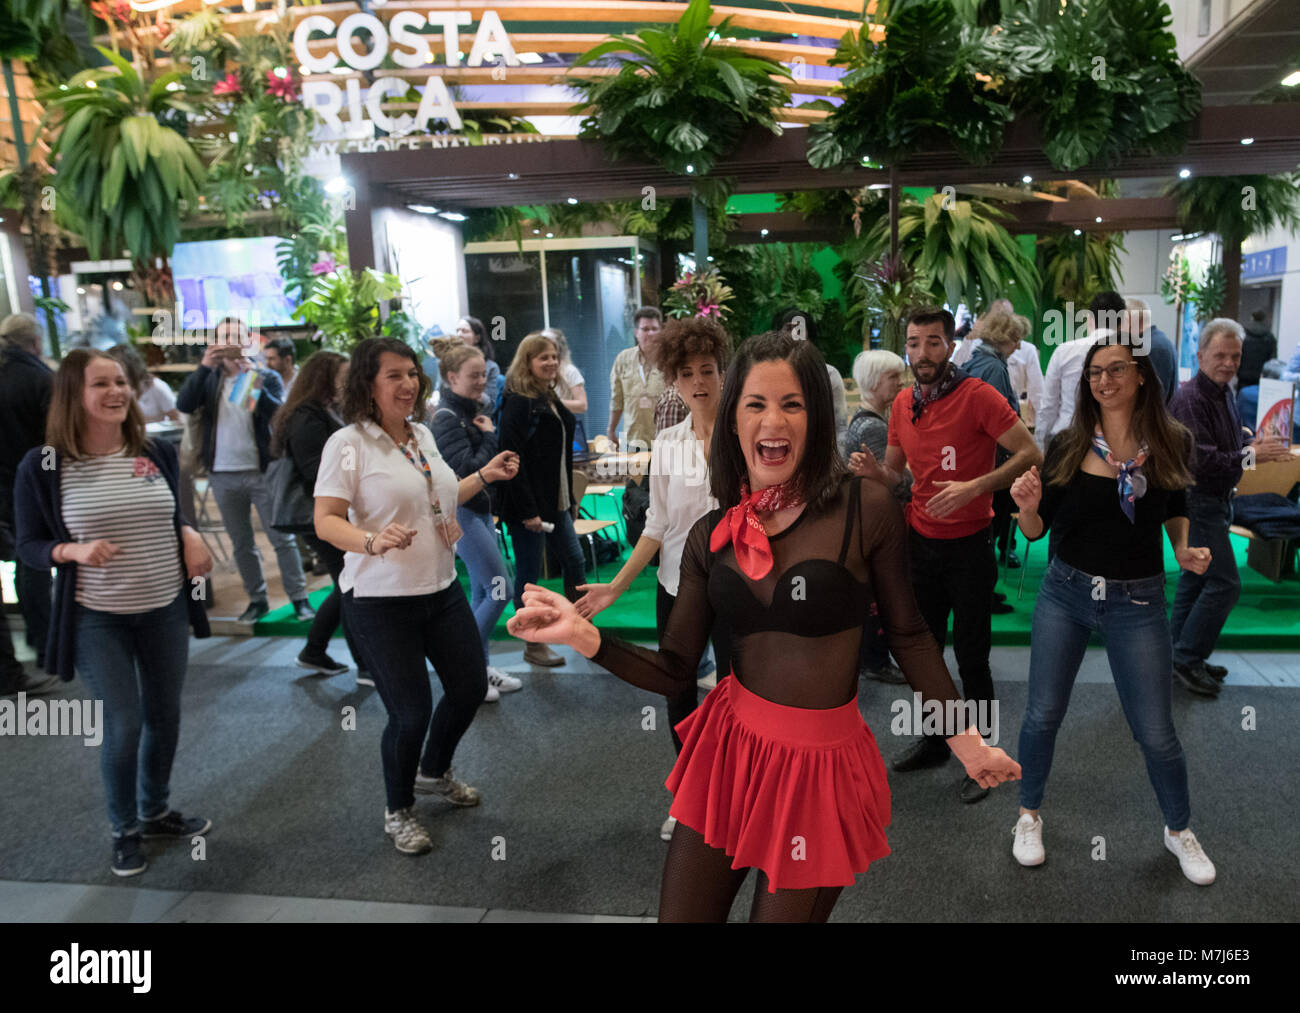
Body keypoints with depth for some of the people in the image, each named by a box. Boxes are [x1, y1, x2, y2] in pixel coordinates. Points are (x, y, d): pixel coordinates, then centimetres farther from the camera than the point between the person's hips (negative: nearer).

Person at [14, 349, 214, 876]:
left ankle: (156, 811, 38)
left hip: (166, 609, 4)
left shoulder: (157, 453, 1)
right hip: (97, 619, -4)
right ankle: (124, 829, 25)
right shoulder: (42, 466, -10)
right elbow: (28, 546, -4)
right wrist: (75, 551, -23)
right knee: (123, 726, 0)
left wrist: (191, 536, -6)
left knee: (164, 716, 14)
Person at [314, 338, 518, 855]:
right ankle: (398, 811, 26)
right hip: (381, 600, -7)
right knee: (410, 712, -2)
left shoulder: (423, 435, 9)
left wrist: (484, 476, 18)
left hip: (442, 589, 8)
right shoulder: (348, 443, -13)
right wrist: (372, 540, -34)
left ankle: (434, 772, 44)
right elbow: (326, 521, -17)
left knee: (471, 685, 15)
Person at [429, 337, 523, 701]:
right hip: (461, 512, -9)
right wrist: (489, 436, -15)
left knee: (481, 592, 14)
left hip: (480, 508, 9)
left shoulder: (472, 410, 10)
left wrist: (487, 434, -1)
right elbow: (467, 469, -24)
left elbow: (491, 462, 15)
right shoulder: (447, 418, -16)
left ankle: (481, 667, 25)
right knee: (499, 590, -8)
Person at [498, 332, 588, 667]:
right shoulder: (517, 402, -14)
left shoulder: (550, 398, 14)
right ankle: (534, 647, 13)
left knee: (575, 562, 13)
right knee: (529, 575, 2)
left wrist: (569, 499, 16)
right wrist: (527, 510, -22)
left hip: (556, 503, 9)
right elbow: (512, 458, -20)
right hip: (529, 506, -9)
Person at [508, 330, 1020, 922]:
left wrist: (965, 739, 2)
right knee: (680, 915, 15)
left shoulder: (865, 509, -11)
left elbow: (907, 634, 0)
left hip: (822, 767, -3)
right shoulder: (711, 537, 0)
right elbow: (673, 672, 0)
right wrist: (582, 635, -13)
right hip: (729, 749, 3)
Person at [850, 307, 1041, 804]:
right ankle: (934, 739, 36)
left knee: (971, 657, 4)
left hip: (968, 544, -6)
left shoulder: (977, 396, -14)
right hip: (920, 540, 6)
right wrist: (873, 469, -9)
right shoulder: (903, 403, 4)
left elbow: (1030, 454, -17)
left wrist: (973, 487, -28)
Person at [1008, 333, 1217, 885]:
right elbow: (1037, 530, -1)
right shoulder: (1067, 446, -5)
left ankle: (1179, 830, 34)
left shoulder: (1172, 443, -3)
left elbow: (1175, 510, 15)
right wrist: (1028, 505, -22)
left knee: (1156, 732, 6)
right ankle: (1029, 815, 30)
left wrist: (1184, 548, -4)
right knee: (1043, 715, 7)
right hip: (1065, 592, 0)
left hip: (1137, 602, 0)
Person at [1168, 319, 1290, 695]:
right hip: (1196, 499, -10)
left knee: (1196, 577, 14)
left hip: (1214, 500, 10)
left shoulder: (1225, 393, 11)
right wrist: (1250, 456, -27)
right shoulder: (1190, 399, -20)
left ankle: (1181, 655, 24)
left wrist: (1255, 446, 5)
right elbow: (1202, 460, -27)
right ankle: (1187, 659, 0)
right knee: (1225, 583, -9)